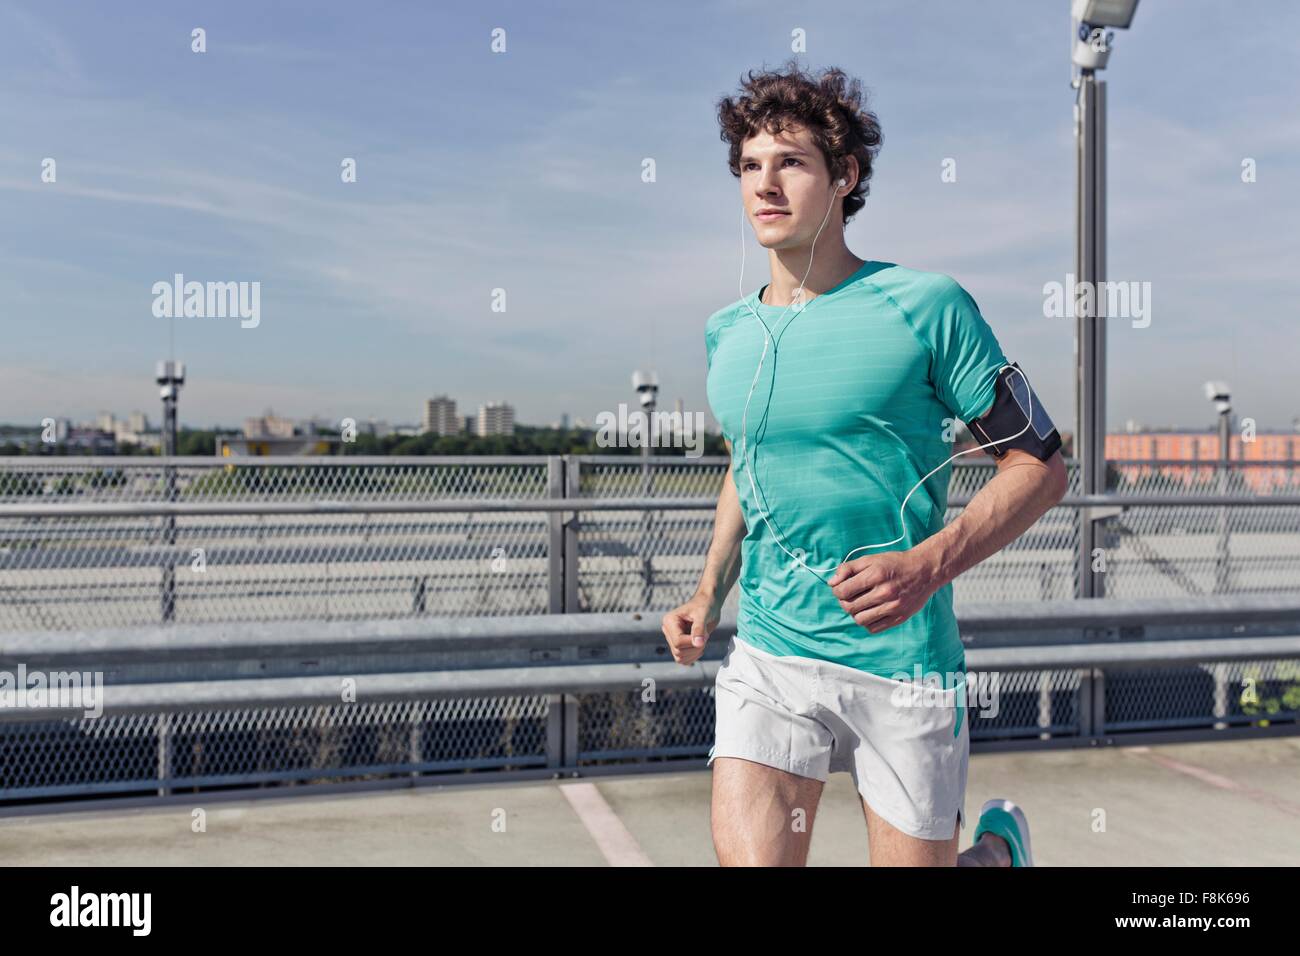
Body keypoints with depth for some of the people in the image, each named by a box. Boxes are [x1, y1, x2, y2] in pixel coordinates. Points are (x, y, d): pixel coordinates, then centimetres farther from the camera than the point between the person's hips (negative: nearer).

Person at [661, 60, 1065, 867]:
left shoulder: (926, 306, -9)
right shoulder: (728, 334, 7)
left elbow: (1042, 465, -6)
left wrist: (928, 564, -22)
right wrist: (709, 595, 9)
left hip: (903, 659, -3)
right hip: (767, 657, 4)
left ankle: (999, 842, 44)